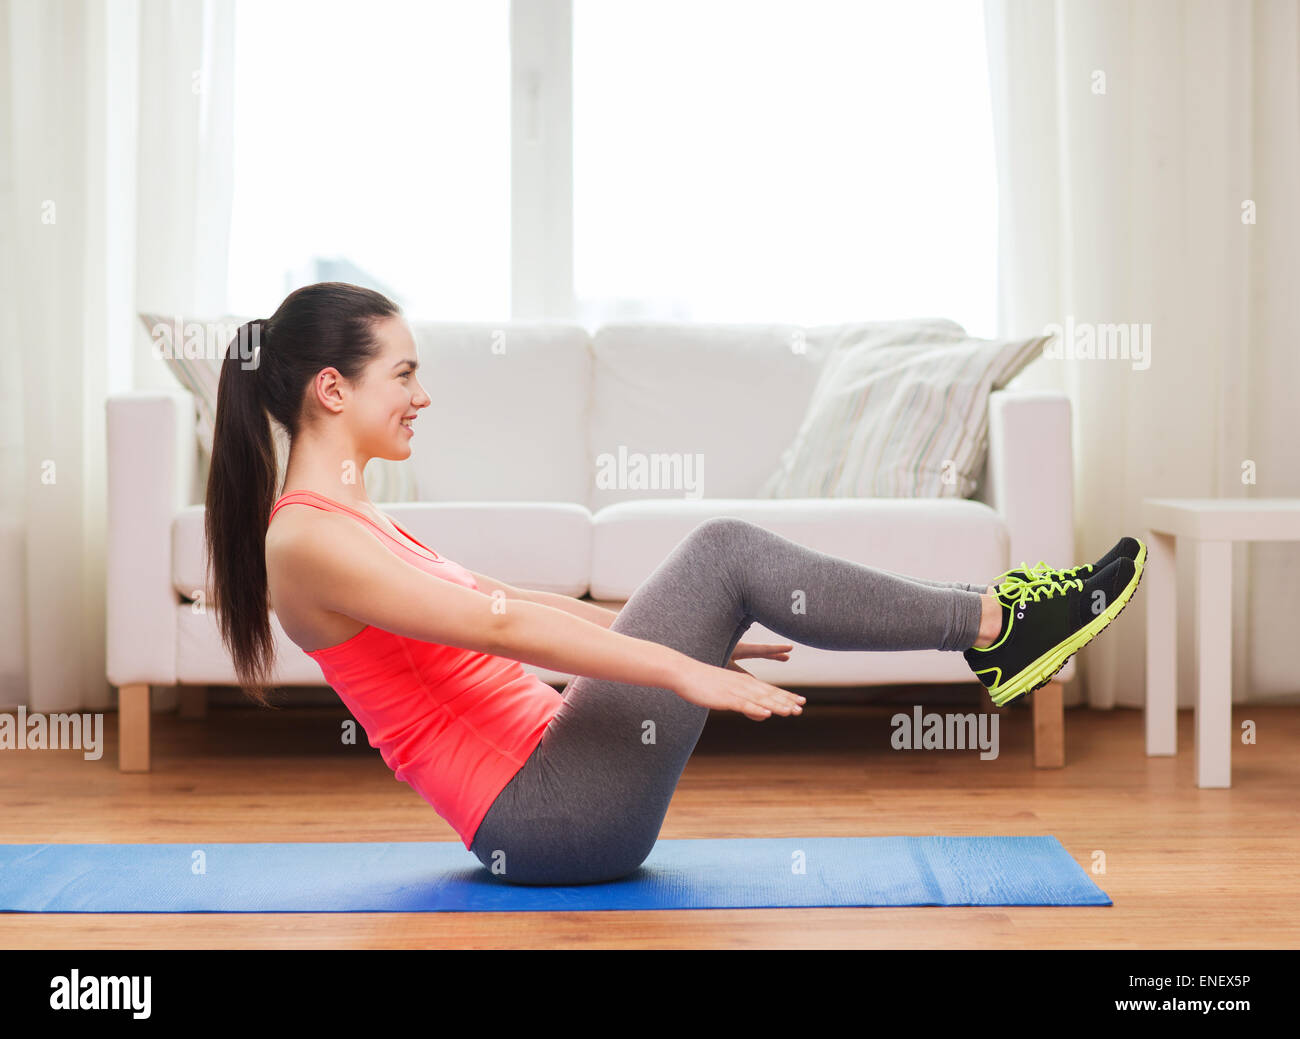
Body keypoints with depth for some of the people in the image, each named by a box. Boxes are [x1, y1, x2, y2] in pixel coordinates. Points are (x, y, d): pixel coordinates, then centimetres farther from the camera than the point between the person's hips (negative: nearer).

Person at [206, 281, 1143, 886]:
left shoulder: (344, 521, 16)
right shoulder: (306, 539, -14)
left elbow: (502, 603, 22)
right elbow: (497, 624, -21)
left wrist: (687, 629, 24)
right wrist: (684, 668, -24)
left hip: (546, 790, 10)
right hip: (547, 820, -10)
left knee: (721, 557, 6)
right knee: (724, 552, -12)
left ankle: (991, 626, 7)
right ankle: (994, 625, -3)